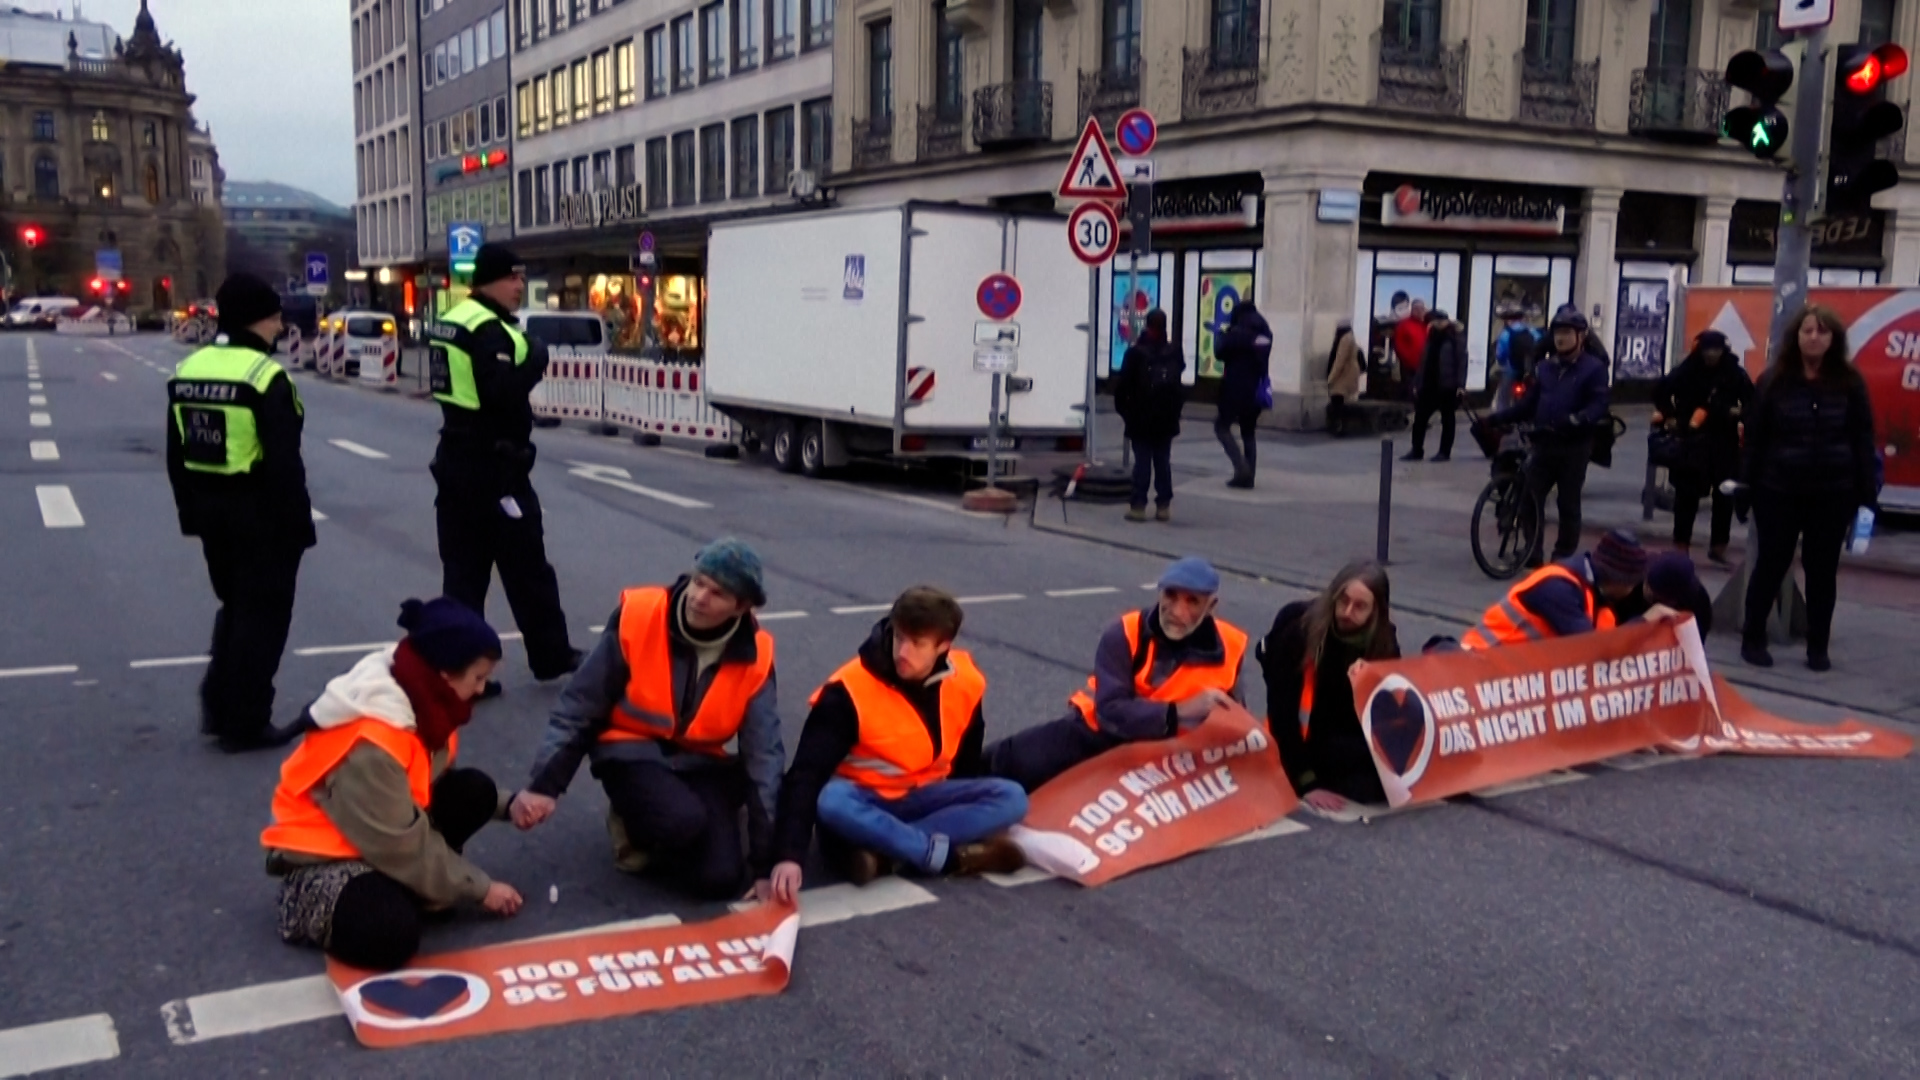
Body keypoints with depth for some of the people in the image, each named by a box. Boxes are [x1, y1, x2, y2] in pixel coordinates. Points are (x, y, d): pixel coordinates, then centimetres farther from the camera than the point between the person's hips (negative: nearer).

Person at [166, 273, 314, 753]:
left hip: (212, 512, 8)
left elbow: (177, 456, 13)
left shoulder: (187, 370, 7)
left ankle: (219, 705, 22)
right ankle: (246, 724, 7)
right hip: (262, 514, -8)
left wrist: (191, 512, 20)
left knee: (235, 606, 23)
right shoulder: (266, 376, -18)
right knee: (262, 615, 3)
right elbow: (284, 463, -20)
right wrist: (298, 522, -13)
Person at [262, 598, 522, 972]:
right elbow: (404, 846, -25)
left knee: (475, 792, -13)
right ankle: (307, 906, -2)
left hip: (391, 825, 8)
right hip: (321, 855, -8)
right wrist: (480, 888, -15)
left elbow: (434, 784, 11)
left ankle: (395, 889, -2)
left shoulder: (423, 701, -6)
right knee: (389, 935, -34)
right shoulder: (372, 741, -33)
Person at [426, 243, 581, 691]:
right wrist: (536, 359, -13)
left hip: (458, 461, 9)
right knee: (527, 567, 4)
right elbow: (503, 393, -28)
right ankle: (552, 656, 16)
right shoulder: (489, 329, -17)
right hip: (493, 467, -9)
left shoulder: (450, 322, 14)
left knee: (464, 569, 10)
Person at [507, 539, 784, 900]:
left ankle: (652, 831, 16)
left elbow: (765, 753, -10)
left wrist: (766, 859, -12)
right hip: (633, 752, -3)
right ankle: (633, 825, 3)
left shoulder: (753, 657, -13)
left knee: (721, 879, -16)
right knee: (683, 821, -34)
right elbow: (579, 707, -9)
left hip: (701, 763, 3)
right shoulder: (639, 617, -19)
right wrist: (544, 785, -14)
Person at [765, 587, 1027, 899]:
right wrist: (790, 854, -40)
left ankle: (878, 850, -28)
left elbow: (967, 759, 10)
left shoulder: (965, 683, -9)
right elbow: (807, 772, -29)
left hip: (923, 798, 5)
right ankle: (951, 857, -29)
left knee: (1010, 798, -20)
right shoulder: (851, 690, -23)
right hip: (861, 799, -4)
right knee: (831, 801, -40)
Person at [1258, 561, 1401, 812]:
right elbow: (1282, 712, -21)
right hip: (1301, 747, -4)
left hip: (1349, 745, 4)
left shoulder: (1384, 643, -10)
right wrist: (1306, 782, -24)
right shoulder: (1299, 632, -22)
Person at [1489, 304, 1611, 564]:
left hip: (1574, 446, -5)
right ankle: (1532, 550, 11)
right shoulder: (1545, 367, 14)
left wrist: (1577, 420, -33)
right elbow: (1530, 403, 15)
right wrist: (1498, 418, 4)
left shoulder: (1594, 368, -4)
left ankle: (1564, 556, 13)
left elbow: (1598, 405, -14)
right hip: (1544, 443, 5)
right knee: (1530, 497, -1)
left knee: (1568, 504, 3)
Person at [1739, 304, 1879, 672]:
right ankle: (1753, 639, 18)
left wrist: (1867, 493, -3)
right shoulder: (1774, 380, -1)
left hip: (1833, 493, 1)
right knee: (1771, 565, 6)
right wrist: (1749, 486, -6)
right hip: (1779, 491, -1)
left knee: (1822, 571, 9)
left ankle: (1818, 647, 19)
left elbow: (1863, 440, 1)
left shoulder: (1849, 383, 1)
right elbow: (1755, 438, -1)